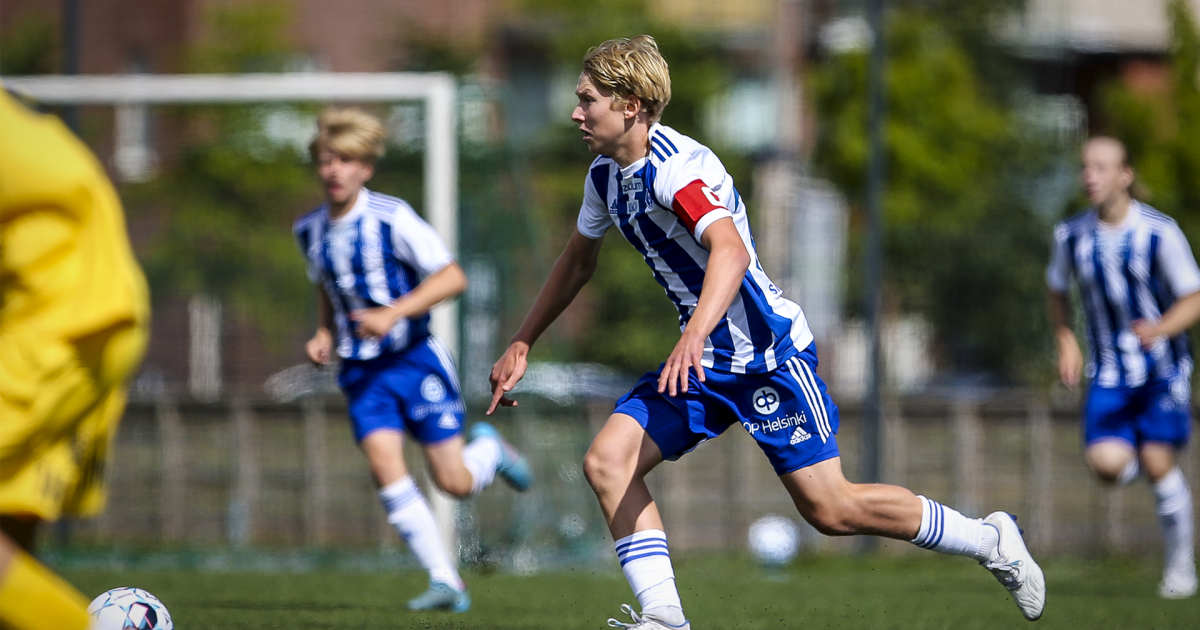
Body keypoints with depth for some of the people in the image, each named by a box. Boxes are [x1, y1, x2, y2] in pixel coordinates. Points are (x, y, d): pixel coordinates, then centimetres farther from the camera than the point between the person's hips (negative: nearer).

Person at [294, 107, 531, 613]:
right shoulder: (310, 230, 5)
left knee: (455, 483, -6)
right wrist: (323, 335, 5)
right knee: (384, 465, -18)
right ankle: (445, 582, -13)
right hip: (361, 371, 4)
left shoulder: (392, 218, -14)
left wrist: (392, 314, -23)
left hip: (414, 358, -4)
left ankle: (488, 448, 32)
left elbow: (452, 277, -13)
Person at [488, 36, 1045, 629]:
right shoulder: (605, 176, 6)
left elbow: (731, 252, -40)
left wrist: (694, 336, -55)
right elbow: (577, 261, 24)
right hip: (702, 362, 9)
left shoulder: (679, 167, -23)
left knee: (831, 509, -7)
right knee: (607, 460, -10)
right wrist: (521, 345, 23)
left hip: (766, 352, -8)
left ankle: (990, 540, 11)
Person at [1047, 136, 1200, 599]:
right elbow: (1057, 292, 16)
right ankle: (1137, 454, 22)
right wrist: (1066, 343, 1)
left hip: (1162, 368, -2)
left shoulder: (1159, 232, -13)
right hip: (1109, 372, 3)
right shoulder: (1071, 235, -3)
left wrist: (1161, 328, -27)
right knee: (1106, 464, -16)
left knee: (1157, 463, -10)